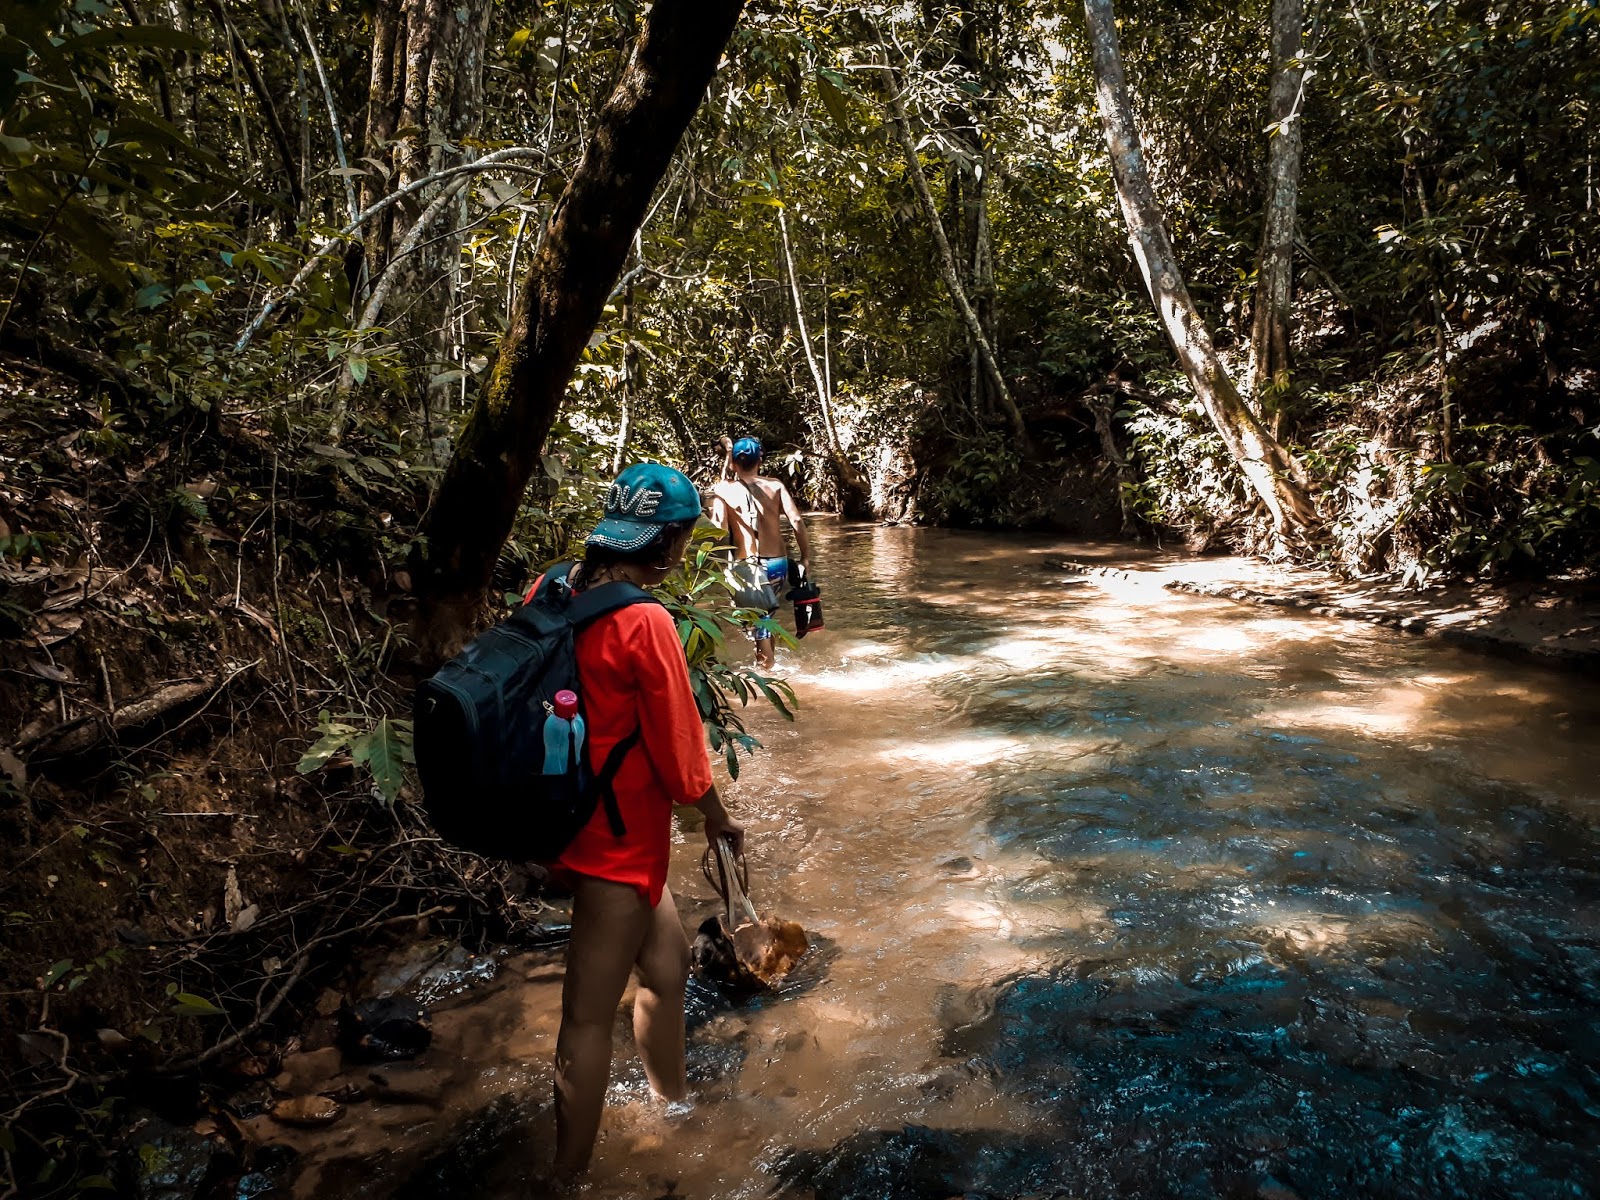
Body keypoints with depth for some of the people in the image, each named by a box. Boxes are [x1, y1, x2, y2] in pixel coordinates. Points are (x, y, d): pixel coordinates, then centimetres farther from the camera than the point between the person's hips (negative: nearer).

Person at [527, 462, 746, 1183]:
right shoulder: (645, 623, -24)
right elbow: (679, 751, -16)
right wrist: (718, 821, 2)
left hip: (565, 820, 9)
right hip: (618, 840, -9)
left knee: (666, 961, 26)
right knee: (590, 1016, 7)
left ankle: (673, 1103, 48)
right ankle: (570, 1177, 26)